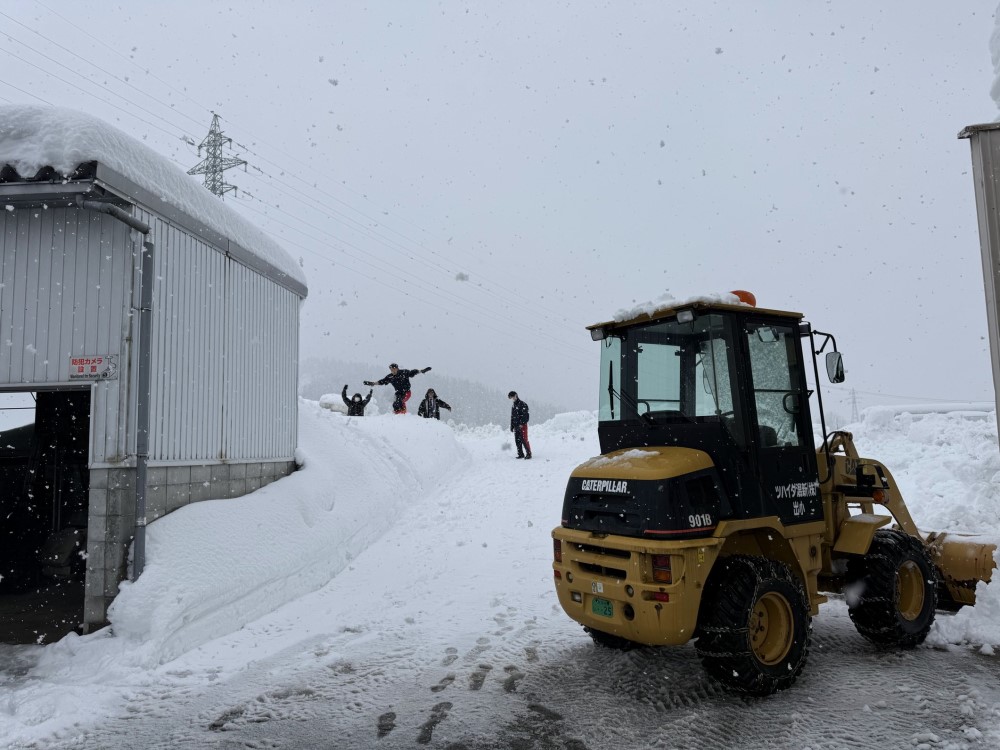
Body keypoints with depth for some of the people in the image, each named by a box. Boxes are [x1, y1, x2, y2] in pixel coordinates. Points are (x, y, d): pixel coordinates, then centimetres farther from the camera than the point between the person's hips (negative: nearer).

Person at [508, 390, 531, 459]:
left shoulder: (522, 404, -7)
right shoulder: (513, 406, 18)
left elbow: (524, 415, -15)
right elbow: (512, 417, 23)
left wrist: (521, 424, -21)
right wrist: (512, 426, 18)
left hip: (522, 425, -8)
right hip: (516, 426, 8)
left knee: (524, 440, -10)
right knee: (517, 441, 6)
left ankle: (528, 454, -5)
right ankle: (521, 454, 13)